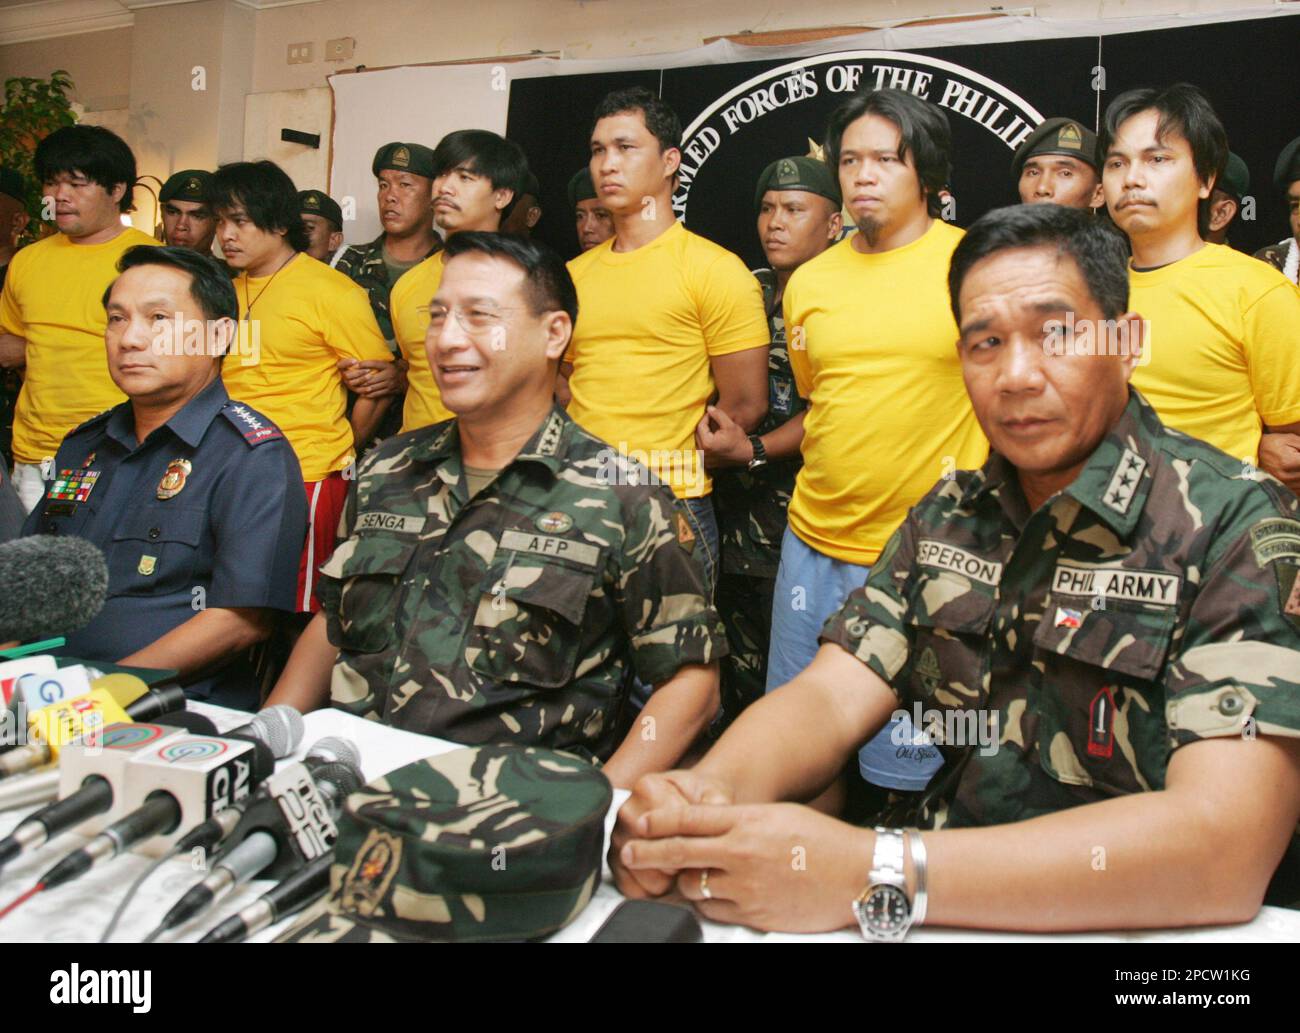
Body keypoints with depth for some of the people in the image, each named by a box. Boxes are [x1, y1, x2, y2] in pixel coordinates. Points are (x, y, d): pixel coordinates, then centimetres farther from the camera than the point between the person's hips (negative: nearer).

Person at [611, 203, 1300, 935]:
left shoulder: (1237, 527, -13)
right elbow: (829, 699, -3)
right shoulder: (951, 518, 5)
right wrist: (704, 796, -25)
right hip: (960, 911, 4)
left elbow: (1224, 849, -24)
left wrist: (877, 876, -33)